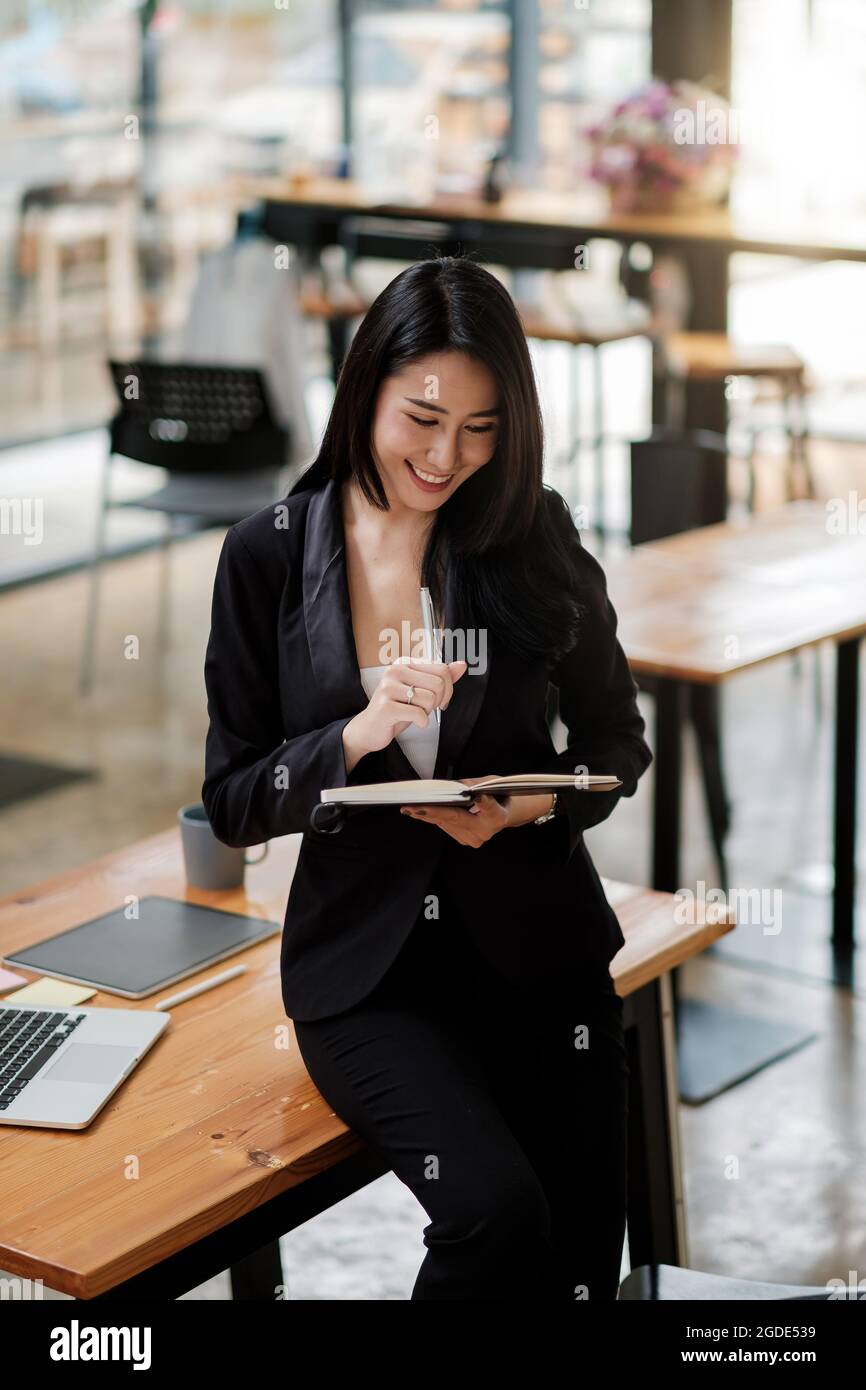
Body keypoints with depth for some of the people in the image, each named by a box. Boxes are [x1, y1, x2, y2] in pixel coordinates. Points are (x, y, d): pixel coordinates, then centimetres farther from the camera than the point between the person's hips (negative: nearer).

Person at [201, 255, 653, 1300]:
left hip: (535, 944, 2)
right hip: (367, 966, -2)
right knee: (495, 1210, -24)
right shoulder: (268, 556, -3)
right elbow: (232, 802, -1)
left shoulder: (535, 538, 0)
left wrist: (535, 802, -14)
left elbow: (617, 741, 8)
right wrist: (357, 735, -20)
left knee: (582, 1260, -4)